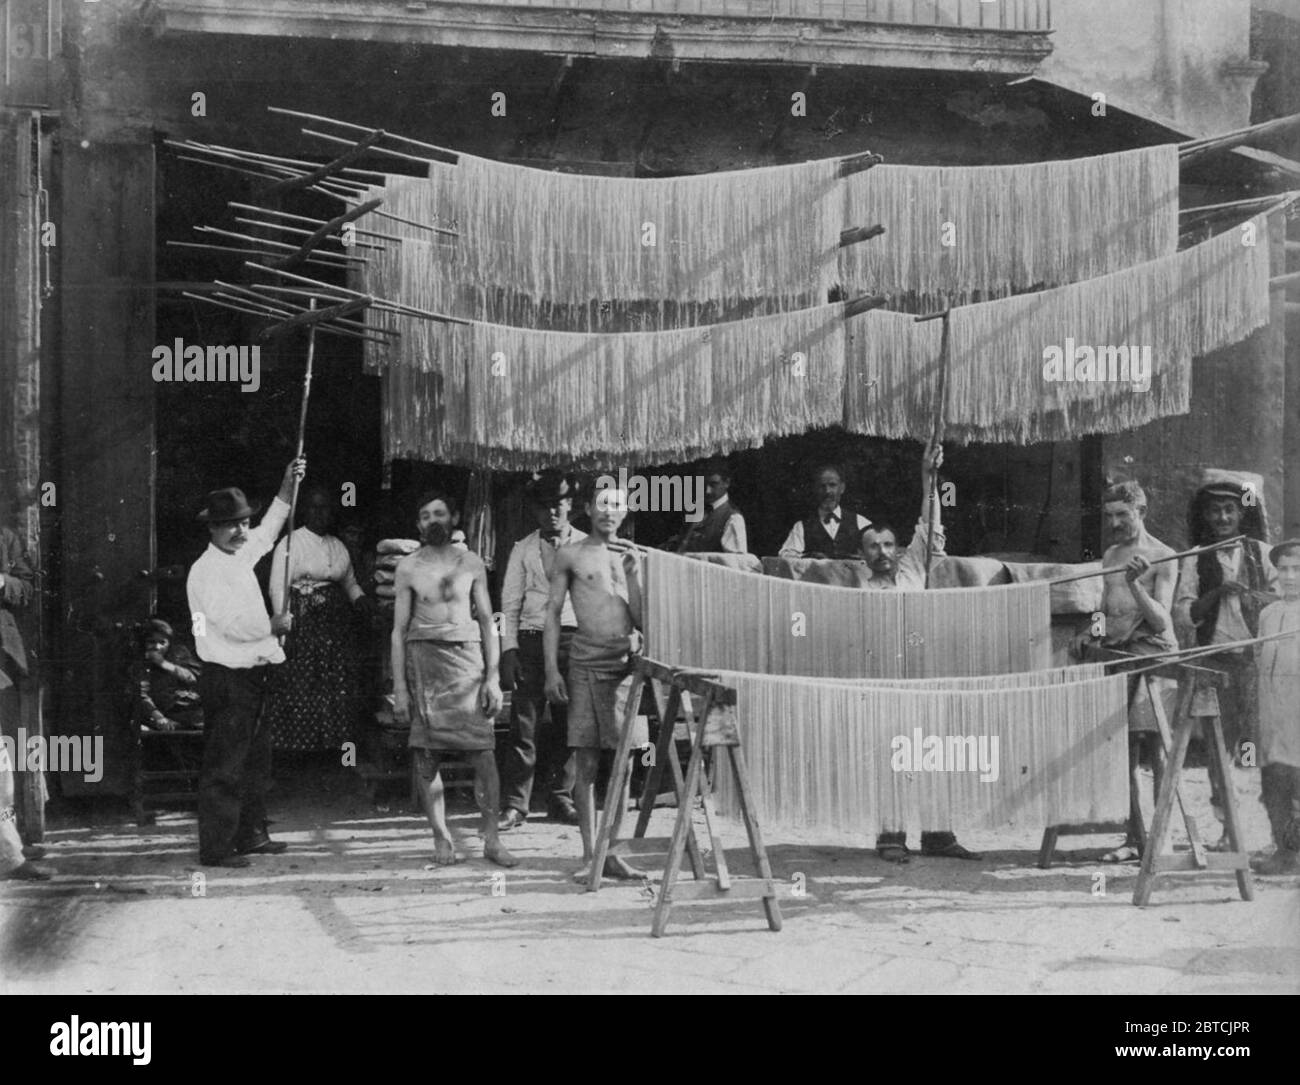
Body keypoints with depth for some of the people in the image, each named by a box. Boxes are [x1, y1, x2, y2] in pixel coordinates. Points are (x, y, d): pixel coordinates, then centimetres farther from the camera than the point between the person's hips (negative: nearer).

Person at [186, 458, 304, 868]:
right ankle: (215, 848, -3)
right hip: (228, 677, -9)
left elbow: (270, 528, 29)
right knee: (224, 767, -7)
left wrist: (288, 486, 22)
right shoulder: (206, 570, -13)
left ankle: (250, 835, 26)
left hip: (252, 676, 9)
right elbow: (236, 625, -20)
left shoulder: (242, 555, 12)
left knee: (256, 759, 16)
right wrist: (275, 626, -5)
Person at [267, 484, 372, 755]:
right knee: (300, 688, -7)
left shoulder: (338, 546, 15)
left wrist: (359, 596, 1)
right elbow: (278, 588, -8)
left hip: (336, 628, 6)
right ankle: (298, 745, 1)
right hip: (303, 628, -6)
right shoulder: (290, 544, -3)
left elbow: (349, 582, 24)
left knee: (338, 689, 3)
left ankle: (332, 742, 11)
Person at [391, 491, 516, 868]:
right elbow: (399, 629, 7)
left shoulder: (471, 564, 10)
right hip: (424, 656, 0)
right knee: (427, 755, -3)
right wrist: (399, 687, 0)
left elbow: (487, 621, 11)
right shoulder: (408, 567, 7)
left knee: (484, 751, -8)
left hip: (467, 654, 0)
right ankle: (442, 839, 5)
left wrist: (493, 677, 2)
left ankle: (491, 839, -3)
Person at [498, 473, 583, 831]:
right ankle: (515, 804, -2)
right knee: (524, 724, -5)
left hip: (575, 639, 1)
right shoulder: (523, 550, 11)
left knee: (568, 725, 4)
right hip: (532, 639, 0)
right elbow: (510, 603, 9)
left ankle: (560, 799, 15)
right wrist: (509, 651, -1)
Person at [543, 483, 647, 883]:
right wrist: (552, 670, -3)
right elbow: (553, 613, 4)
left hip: (627, 663, 3)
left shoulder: (631, 557, 13)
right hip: (586, 663, -3)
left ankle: (612, 853, 9)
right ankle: (589, 855, 1)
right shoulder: (571, 556, 6)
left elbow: (642, 615, 13)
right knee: (587, 763, -3)